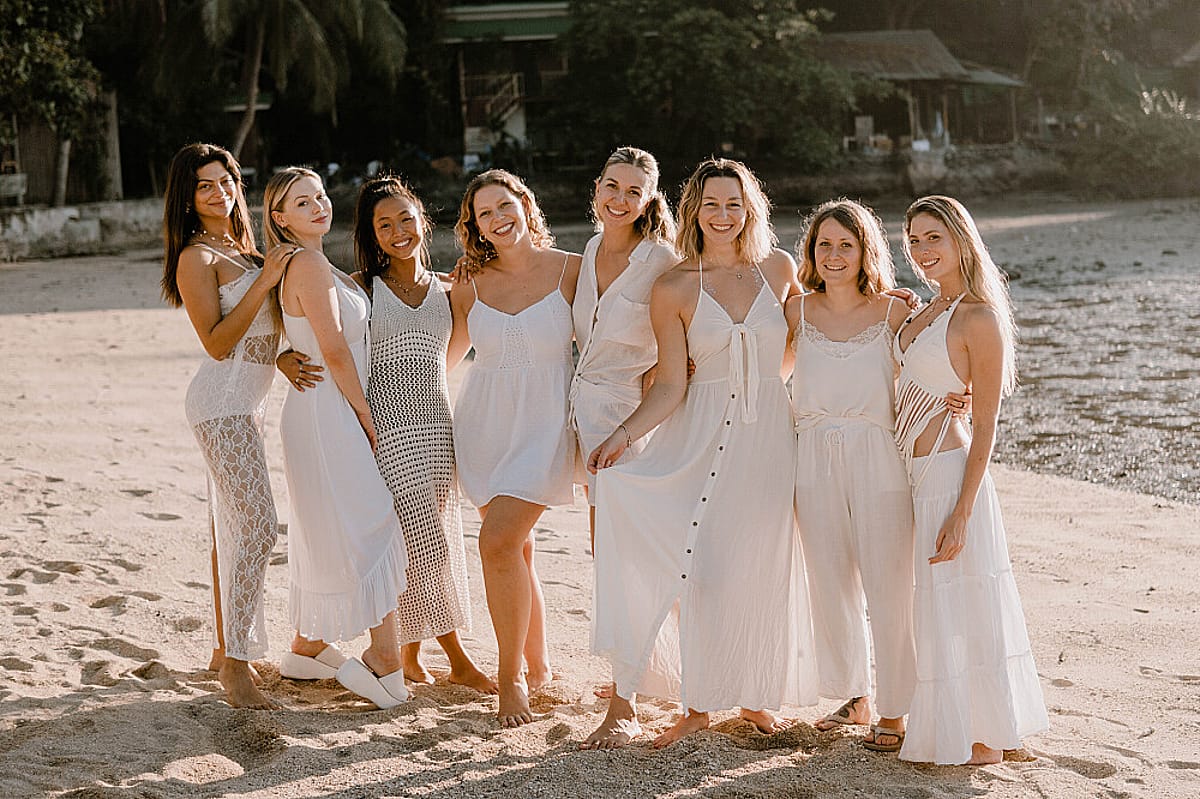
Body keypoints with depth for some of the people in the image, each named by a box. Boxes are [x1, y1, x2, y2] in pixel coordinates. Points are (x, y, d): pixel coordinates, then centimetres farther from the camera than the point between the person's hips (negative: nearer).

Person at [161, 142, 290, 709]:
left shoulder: (240, 249, 16)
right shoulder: (197, 256, -10)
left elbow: (262, 327, 21)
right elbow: (217, 343, -16)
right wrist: (263, 282, -19)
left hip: (244, 402, 9)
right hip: (224, 402, -9)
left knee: (230, 528, 13)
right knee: (256, 525, -15)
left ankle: (225, 650, 21)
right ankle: (237, 667, -14)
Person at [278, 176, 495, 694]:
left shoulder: (447, 289, 12)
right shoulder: (361, 287, 2)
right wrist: (287, 360, -17)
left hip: (438, 423, 4)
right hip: (387, 427, -4)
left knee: (433, 544, 6)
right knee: (425, 541, -9)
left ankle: (410, 654, 19)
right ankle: (458, 661, 0)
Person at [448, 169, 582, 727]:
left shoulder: (571, 271, -5)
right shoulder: (470, 287, 4)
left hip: (543, 426, -4)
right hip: (483, 425, 4)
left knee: (499, 540, -16)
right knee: (514, 549, 8)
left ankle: (512, 676, -1)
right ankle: (537, 665, 26)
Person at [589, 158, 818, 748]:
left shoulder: (778, 268, 3)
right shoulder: (674, 288, -3)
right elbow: (670, 385, -3)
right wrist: (623, 434, -15)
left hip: (769, 433, 2)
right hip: (701, 435, -2)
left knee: (757, 568, 7)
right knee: (702, 568, -6)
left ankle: (755, 695, 22)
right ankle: (697, 704, 5)